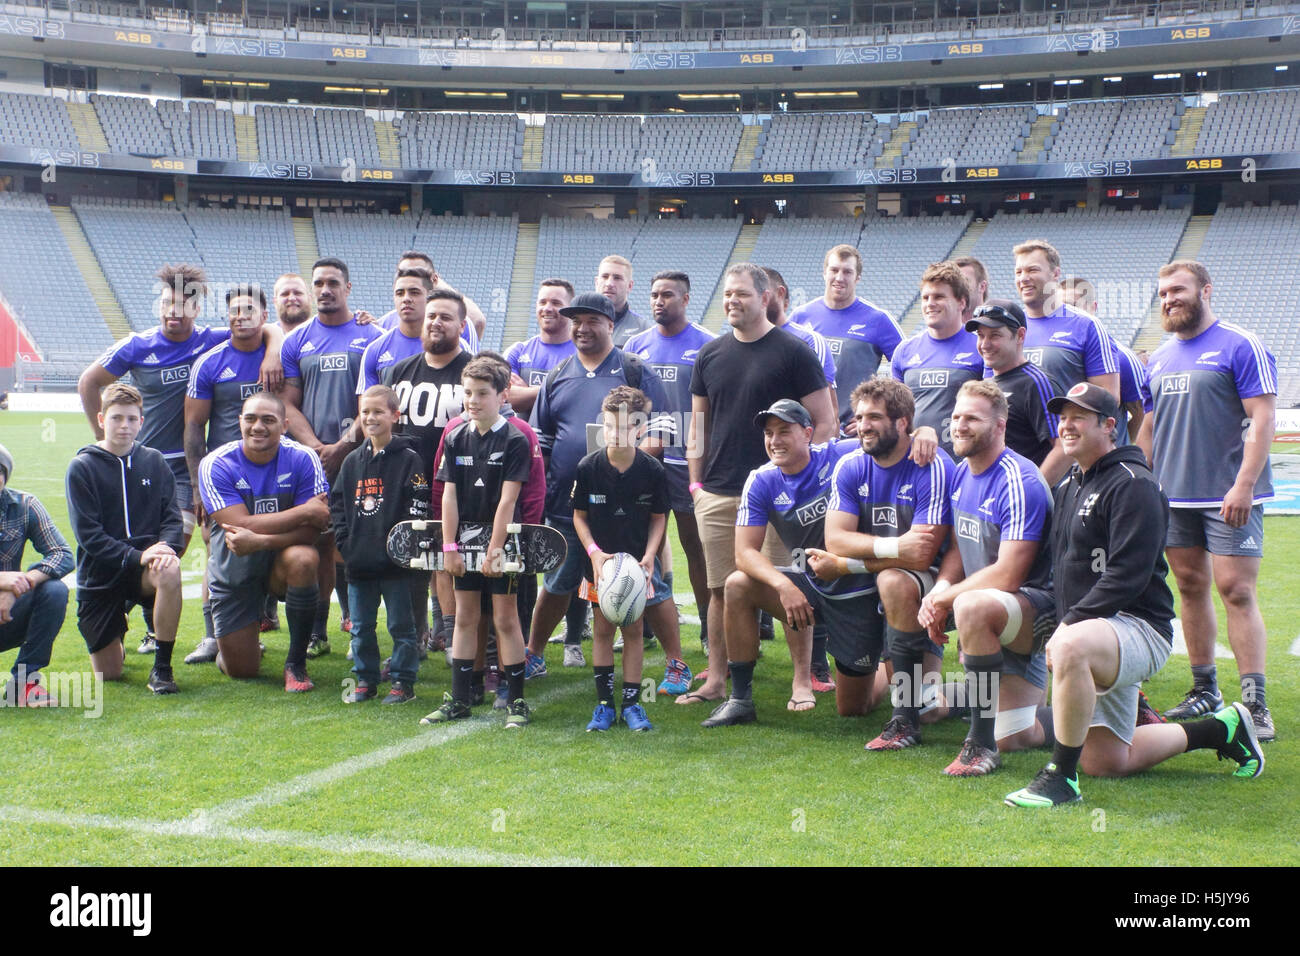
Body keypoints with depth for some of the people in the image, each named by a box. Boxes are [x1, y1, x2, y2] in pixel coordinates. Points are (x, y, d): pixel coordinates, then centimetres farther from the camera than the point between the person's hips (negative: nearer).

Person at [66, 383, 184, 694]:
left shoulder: (155, 462, 4)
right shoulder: (82, 467, -5)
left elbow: (173, 517, 1)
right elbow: (88, 534, -12)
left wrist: (165, 548, -22)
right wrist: (135, 556, -24)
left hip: (145, 564, 1)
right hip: (100, 575, -1)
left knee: (169, 571, -37)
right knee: (109, 675, 3)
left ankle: (162, 668, -22)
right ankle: (115, 634, 41)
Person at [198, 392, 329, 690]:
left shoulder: (303, 459, -14)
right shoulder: (216, 465, -15)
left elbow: (311, 531, -20)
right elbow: (243, 524, -24)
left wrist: (258, 541, -35)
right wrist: (304, 511, -25)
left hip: (281, 558, 0)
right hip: (234, 572, 0)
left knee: (303, 559, -37)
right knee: (241, 671, -1)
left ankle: (296, 663, -17)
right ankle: (236, 643, 41)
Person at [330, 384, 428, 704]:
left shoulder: (408, 459, -4)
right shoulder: (352, 462, 12)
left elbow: (418, 508, -9)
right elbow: (336, 504, 14)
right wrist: (344, 541, 2)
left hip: (395, 561, -5)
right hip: (358, 562, 5)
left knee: (401, 624, 2)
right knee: (360, 627, 11)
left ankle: (403, 681, 11)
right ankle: (365, 680, 22)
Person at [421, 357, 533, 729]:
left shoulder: (515, 440, -9)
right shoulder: (456, 439, 4)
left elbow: (508, 499, -13)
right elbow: (449, 495, 2)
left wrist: (494, 550, -16)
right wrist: (450, 547, -3)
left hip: (502, 542, -4)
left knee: (506, 619, 0)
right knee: (464, 617, 10)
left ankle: (516, 700, 7)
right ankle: (458, 700, 16)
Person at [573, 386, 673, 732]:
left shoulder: (653, 471, -9)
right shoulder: (588, 468, -10)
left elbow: (658, 518, 2)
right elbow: (579, 516, -1)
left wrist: (649, 556, -11)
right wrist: (594, 552, -13)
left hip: (638, 559, 0)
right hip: (600, 560, 0)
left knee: (633, 629, 3)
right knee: (602, 629, 5)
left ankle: (631, 704, 12)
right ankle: (604, 703, 14)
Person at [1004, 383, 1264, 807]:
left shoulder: (1133, 485, -11)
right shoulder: (1069, 486, 17)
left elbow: (1126, 576, -21)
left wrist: (1068, 625, -22)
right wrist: (1063, 627, 12)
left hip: (1139, 627, -10)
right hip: (1098, 634, 10)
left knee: (1073, 646, -42)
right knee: (1105, 762, 8)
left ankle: (1062, 778, -33)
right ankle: (1220, 729, 26)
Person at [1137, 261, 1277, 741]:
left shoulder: (1240, 346, -6)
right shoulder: (1160, 358, 14)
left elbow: (1262, 418, -12)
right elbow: (1149, 427, 20)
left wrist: (1243, 485, -19)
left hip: (1229, 496, -6)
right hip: (1173, 495, 6)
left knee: (1236, 591, -10)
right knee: (1191, 587, 10)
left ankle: (1255, 703, -7)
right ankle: (1204, 690, 20)